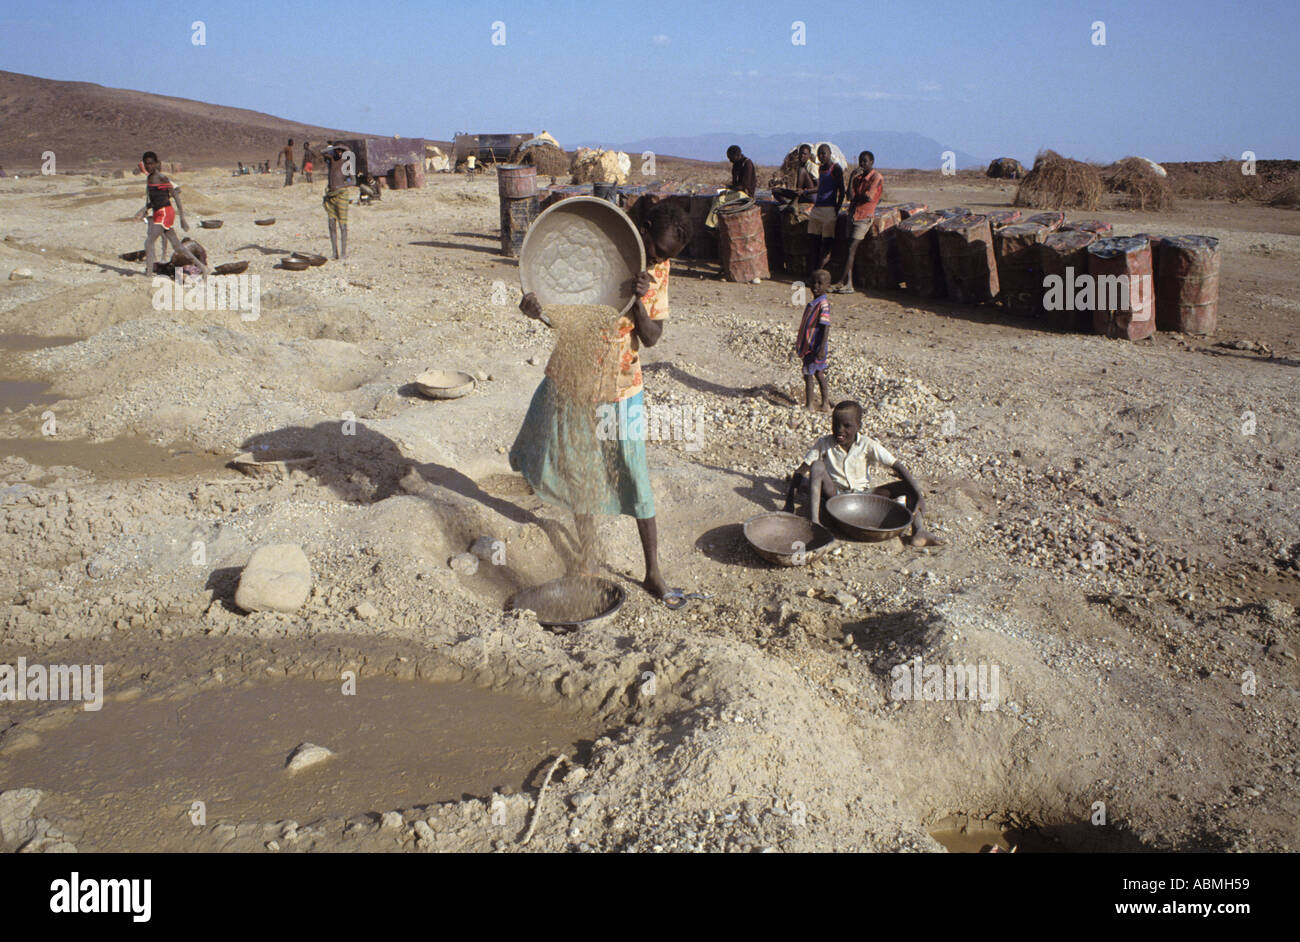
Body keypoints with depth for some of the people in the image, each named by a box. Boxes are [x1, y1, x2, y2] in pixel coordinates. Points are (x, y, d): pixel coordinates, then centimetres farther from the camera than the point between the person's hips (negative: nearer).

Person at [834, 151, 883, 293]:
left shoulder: (877, 177, -6)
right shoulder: (858, 175, 15)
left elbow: (868, 197, -17)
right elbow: (850, 196, 2)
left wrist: (855, 198, -1)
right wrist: (852, 178, -7)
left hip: (864, 217, -7)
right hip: (853, 214, 7)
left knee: (851, 249, -12)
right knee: (850, 249, 2)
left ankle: (843, 281, -11)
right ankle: (848, 283, 2)